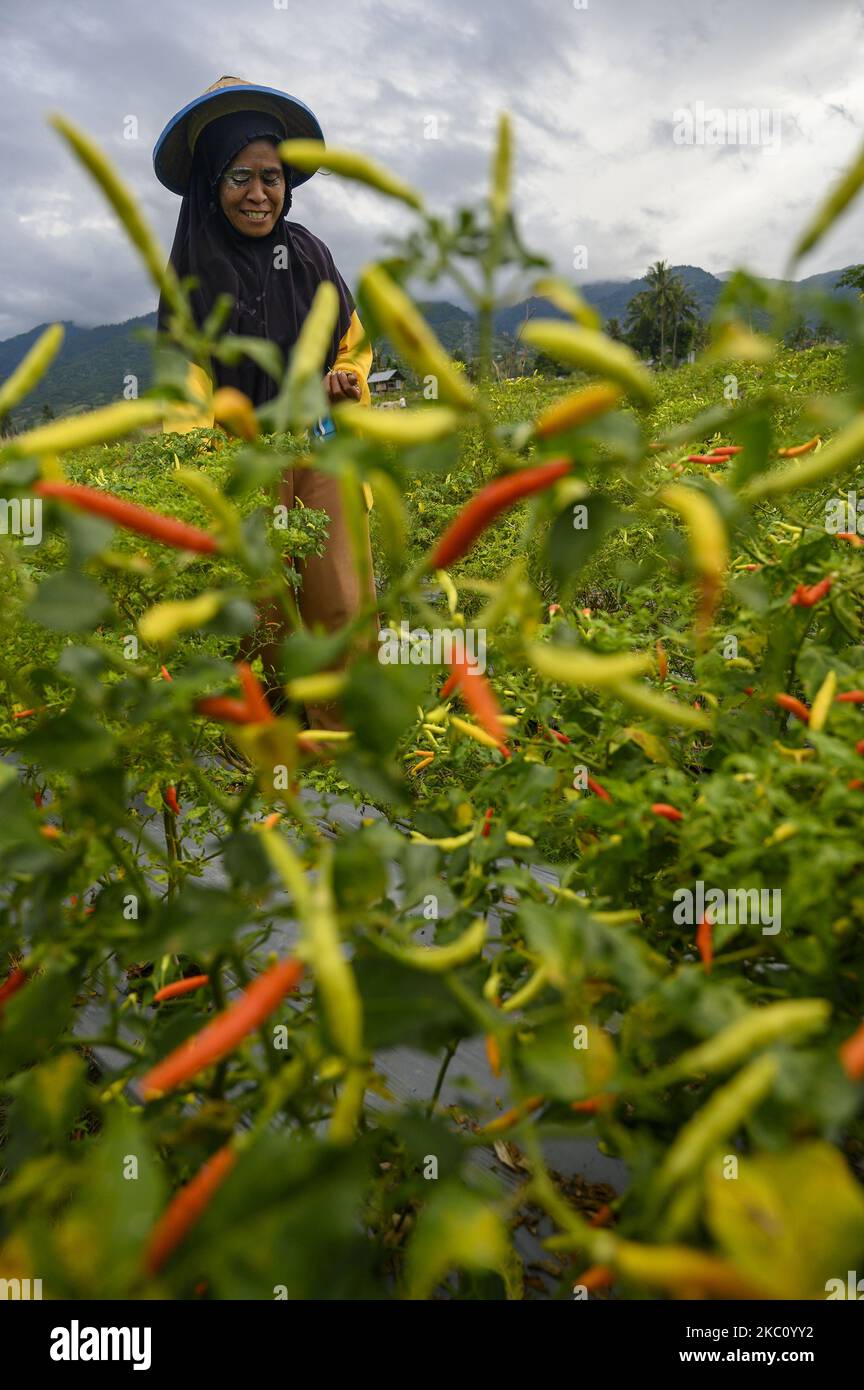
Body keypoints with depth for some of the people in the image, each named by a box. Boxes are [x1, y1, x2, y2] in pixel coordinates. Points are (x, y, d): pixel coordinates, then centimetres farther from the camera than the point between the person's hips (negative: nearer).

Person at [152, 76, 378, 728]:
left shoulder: (309, 254, 8)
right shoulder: (192, 270, -2)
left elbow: (353, 343, 21)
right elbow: (186, 380, -5)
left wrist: (344, 378, -2)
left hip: (323, 452, 3)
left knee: (347, 608, -5)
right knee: (263, 620, 0)